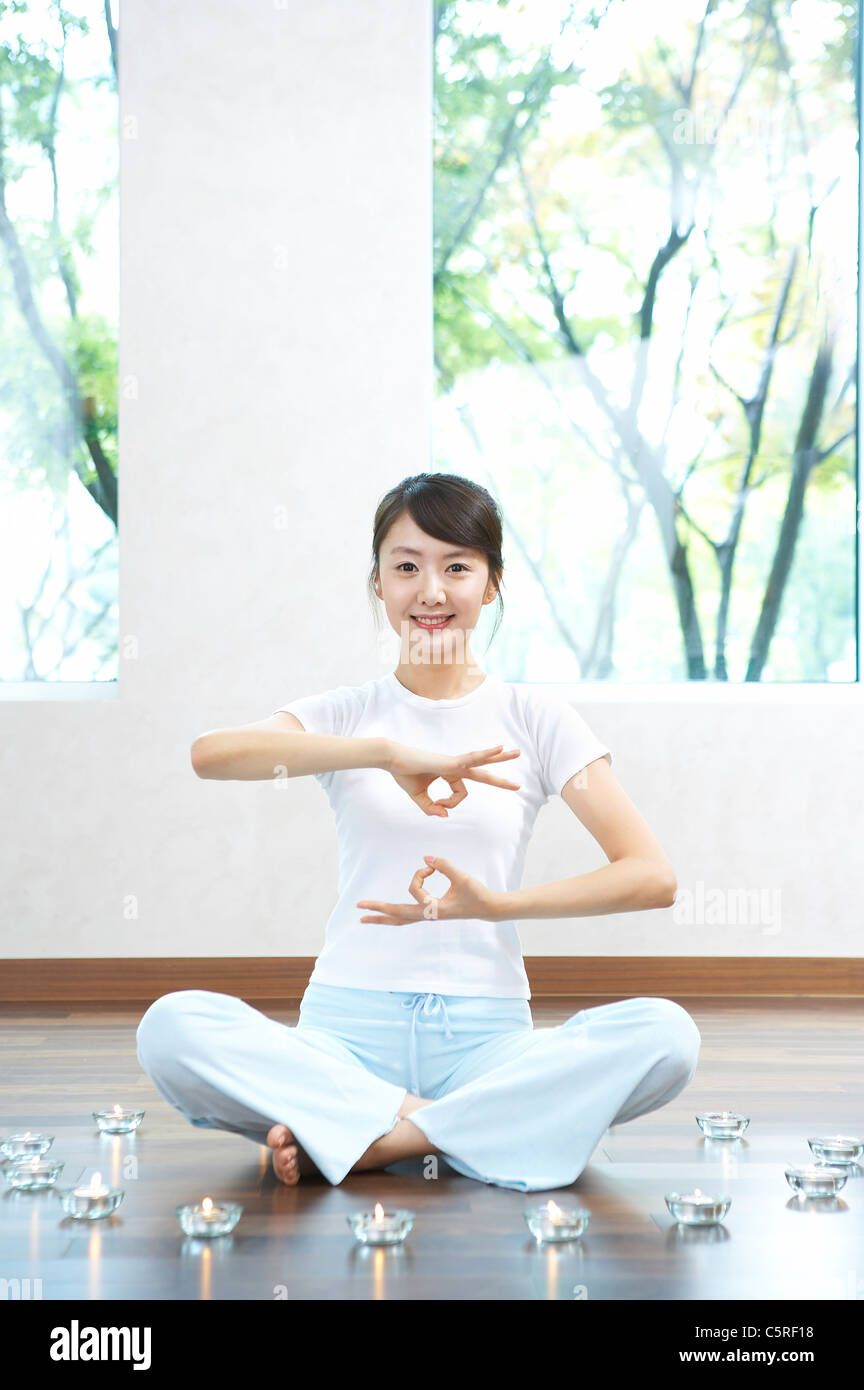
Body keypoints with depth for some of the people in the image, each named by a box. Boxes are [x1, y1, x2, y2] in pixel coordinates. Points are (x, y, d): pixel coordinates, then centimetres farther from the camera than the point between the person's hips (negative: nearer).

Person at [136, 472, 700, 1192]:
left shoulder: (535, 716, 8)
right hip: (349, 1030, 0)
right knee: (172, 1026, -28)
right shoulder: (348, 712, 8)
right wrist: (387, 753, -24)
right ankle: (453, 1125, -22)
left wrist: (499, 904, -15)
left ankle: (358, 1137, -24)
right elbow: (210, 752, -14)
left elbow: (652, 876, -2)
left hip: (486, 1034, 0)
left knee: (667, 1035, -29)